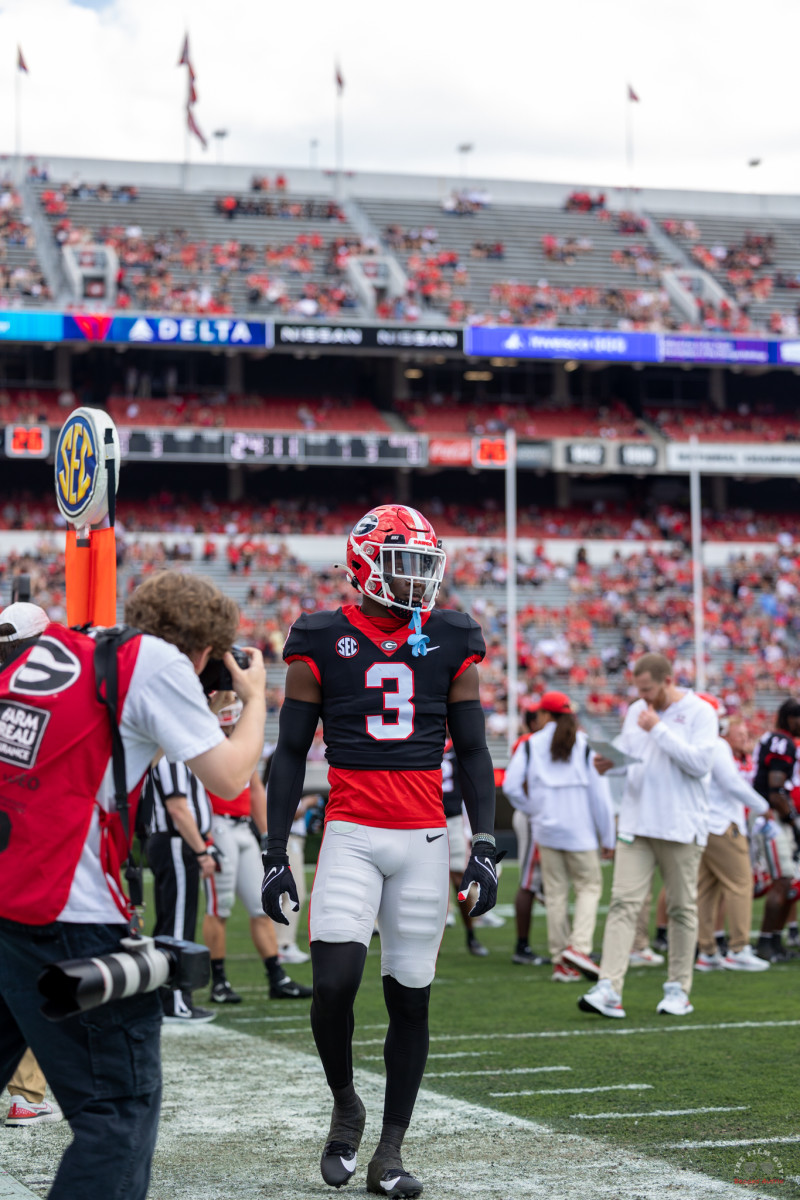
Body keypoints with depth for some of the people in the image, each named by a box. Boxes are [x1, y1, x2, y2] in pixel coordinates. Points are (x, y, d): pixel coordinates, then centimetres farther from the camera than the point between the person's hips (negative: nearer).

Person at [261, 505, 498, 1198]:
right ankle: (345, 1105, 13)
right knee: (334, 983, -15)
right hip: (350, 835, -2)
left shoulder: (451, 643, 6)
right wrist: (275, 854, 0)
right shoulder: (322, 644, 0)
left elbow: (473, 752, 9)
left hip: (424, 840, 2)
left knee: (410, 997, 4)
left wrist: (485, 847, -1)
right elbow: (290, 754, 4)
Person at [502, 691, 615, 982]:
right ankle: (579, 946, -12)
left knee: (555, 893, 7)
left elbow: (511, 785, -4)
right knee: (589, 885, 7)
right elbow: (599, 792, -3)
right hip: (579, 829, -2)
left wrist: (535, 809, 12)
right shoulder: (585, 745, -2)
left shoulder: (533, 744, 2)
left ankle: (559, 960, 6)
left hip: (546, 828, 2)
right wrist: (608, 837, 2)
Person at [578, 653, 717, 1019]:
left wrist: (659, 730, -16)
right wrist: (608, 764, -4)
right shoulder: (636, 712, 12)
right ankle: (609, 989, -15)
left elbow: (700, 762, -16)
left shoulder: (700, 713, -5)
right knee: (623, 902, -7)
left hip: (680, 828, -4)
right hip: (636, 823, 4)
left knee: (681, 908, 4)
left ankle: (678, 989, 16)